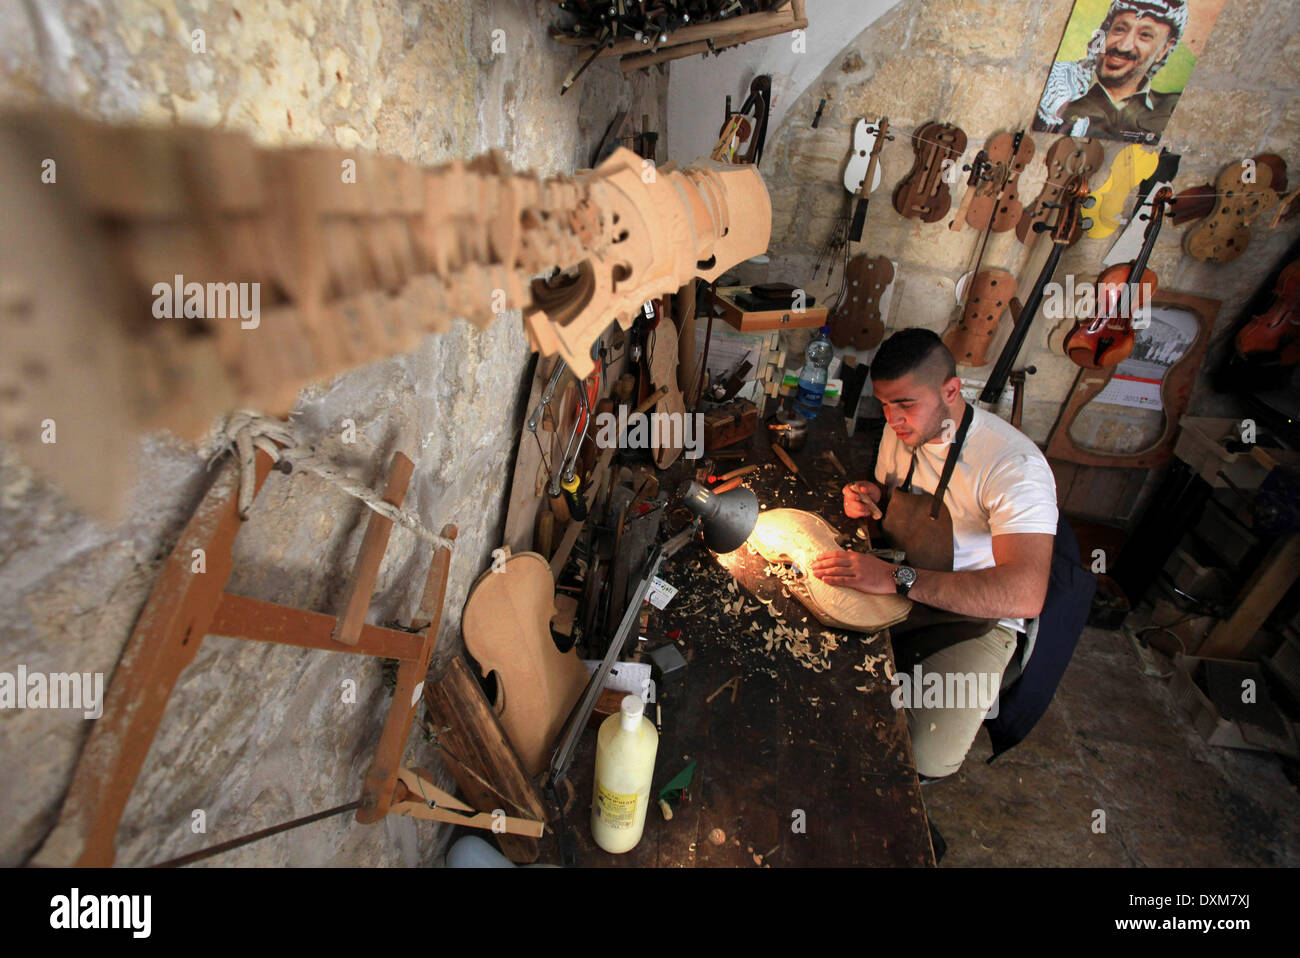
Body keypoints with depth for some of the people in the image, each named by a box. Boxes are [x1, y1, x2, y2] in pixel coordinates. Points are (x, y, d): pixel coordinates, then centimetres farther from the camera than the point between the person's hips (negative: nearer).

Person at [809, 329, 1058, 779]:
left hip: (978, 616, -6)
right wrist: (873, 497, -7)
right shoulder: (901, 430, -3)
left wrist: (897, 578, -41)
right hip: (905, 587, 6)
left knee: (925, 758, -22)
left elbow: (1025, 594, -36)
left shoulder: (1015, 465, -25)